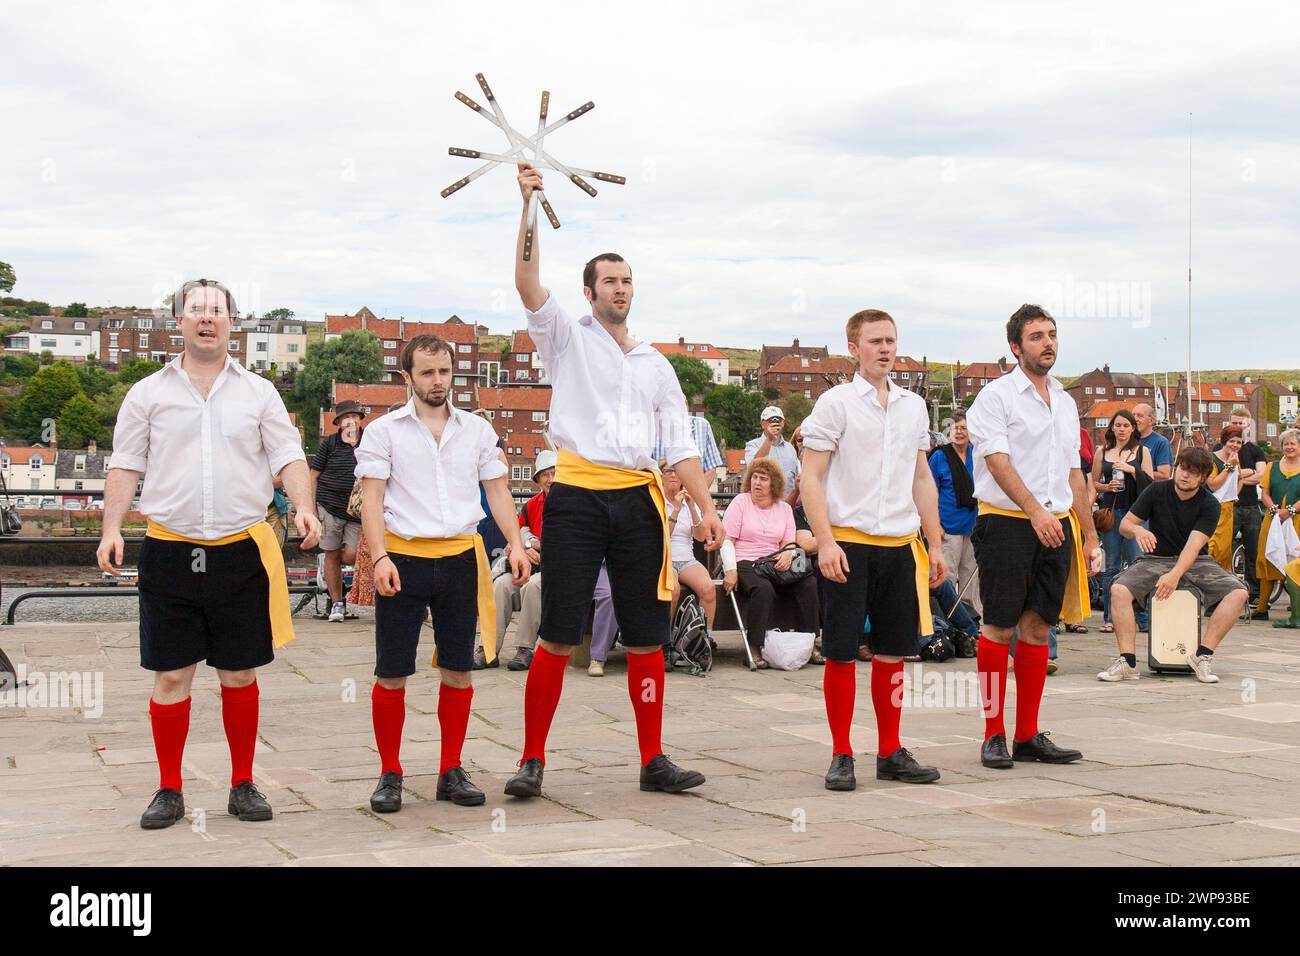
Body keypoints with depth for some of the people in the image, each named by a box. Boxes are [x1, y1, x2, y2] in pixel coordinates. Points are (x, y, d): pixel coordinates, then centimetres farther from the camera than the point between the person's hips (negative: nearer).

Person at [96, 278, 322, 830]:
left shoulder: (258, 393, 6)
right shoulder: (149, 394, 6)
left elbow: (289, 458, 2)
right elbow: (125, 467, 5)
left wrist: (304, 510, -15)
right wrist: (111, 530, -6)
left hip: (241, 551, 0)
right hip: (169, 551, 0)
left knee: (239, 675, 7)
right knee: (170, 676, 3)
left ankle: (243, 785, 19)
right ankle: (169, 790, 14)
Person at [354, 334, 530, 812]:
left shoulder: (477, 430, 11)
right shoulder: (383, 431, 2)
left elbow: (498, 491, 12)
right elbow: (372, 498, -4)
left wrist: (516, 544, -2)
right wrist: (380, 557, -16)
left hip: (460, 557, 3)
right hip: (403, 557, -3)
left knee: (458, 669, 5)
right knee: (391, 674, -1)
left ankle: (451, 771, 16)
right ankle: (390, 774, 10)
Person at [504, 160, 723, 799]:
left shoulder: (656, 364, 18)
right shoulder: (568, 339, 8)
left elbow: (680, 445, 13)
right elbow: (527, 284, -8)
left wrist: (706, 506, 1)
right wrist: (529, 205, -14)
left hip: (639, 501, 4)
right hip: (577, 498, -4)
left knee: (647, 637, 5)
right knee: (557, 636, -4)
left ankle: (653, 760, 12)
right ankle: (532, 760, 3)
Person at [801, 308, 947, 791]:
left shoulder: (913, 406, 13)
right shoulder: (836, 402, -3)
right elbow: (810, 478, -6)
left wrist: (935, 545, 14)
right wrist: (825, 542, -15)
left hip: (900, 545, 5)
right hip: (848, 543, -5)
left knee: (894, 651, 9)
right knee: (841, 653, -1)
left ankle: (890, 752, 18)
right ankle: (841, 755, 7)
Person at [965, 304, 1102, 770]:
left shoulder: (1066, 403, 17)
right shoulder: (996, 396, -4)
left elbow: (1074, 474, 19)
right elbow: (999, 461, -15)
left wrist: (1090, 535, 15)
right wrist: (1035, 511, -27)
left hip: (1056, 526, 6)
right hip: (1006, 523, -6)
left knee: (1038, 628, 7)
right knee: (999, 628, -3)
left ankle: (1028, 735, 13)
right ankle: (994, 735, 4)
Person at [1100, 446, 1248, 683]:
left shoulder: (1209, 504, -7)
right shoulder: (1156, 491, -2)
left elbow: (1193, 545, -20)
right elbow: (1124, 524, 0)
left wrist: (1175, 575, -36)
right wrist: (1137, 530, -25)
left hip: (1195, 563, 0)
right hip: (1155, 559, 0)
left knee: (1238, 593, -25)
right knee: (1119, 590, -30)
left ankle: (1202, 655, -22)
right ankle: (1128, 662, -29)